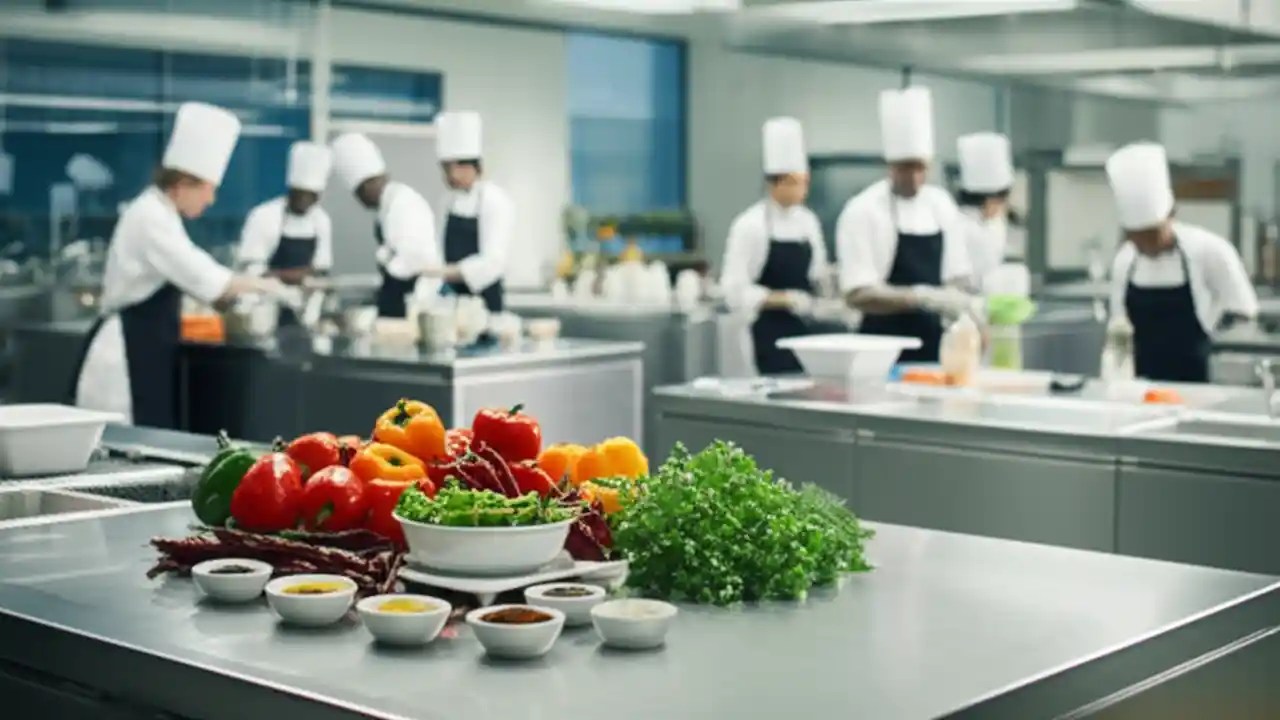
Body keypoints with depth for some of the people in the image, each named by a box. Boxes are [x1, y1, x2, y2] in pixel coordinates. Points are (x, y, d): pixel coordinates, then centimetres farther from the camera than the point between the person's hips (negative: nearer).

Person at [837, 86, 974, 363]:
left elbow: (955, 278, 14)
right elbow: (858, 294, -17)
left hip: (933, 342, 5)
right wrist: (923, 297, -26)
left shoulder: (941, 205, 7)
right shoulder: (863, 211, -11)